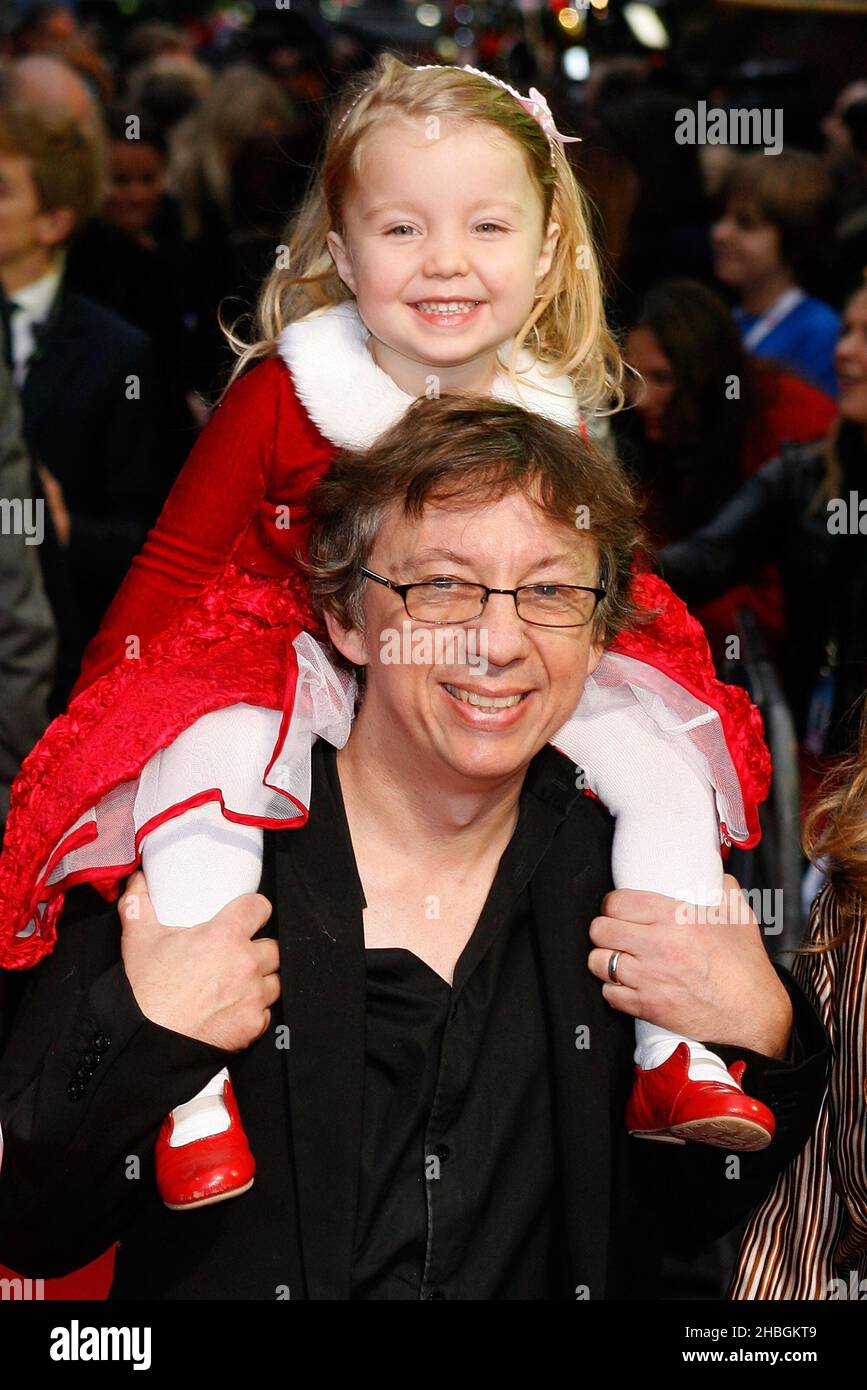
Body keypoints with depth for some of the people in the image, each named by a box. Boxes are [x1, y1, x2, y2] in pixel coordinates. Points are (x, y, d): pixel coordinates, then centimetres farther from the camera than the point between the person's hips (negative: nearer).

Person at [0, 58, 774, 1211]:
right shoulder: (285, 394, -15)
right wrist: (103, 704, -9)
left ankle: (683, 1058, -1)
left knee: (663, 758, -10)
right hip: (294, 656, -3)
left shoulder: (547, 416, -5)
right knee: (201, 758, -33)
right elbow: (176, 560, -7)